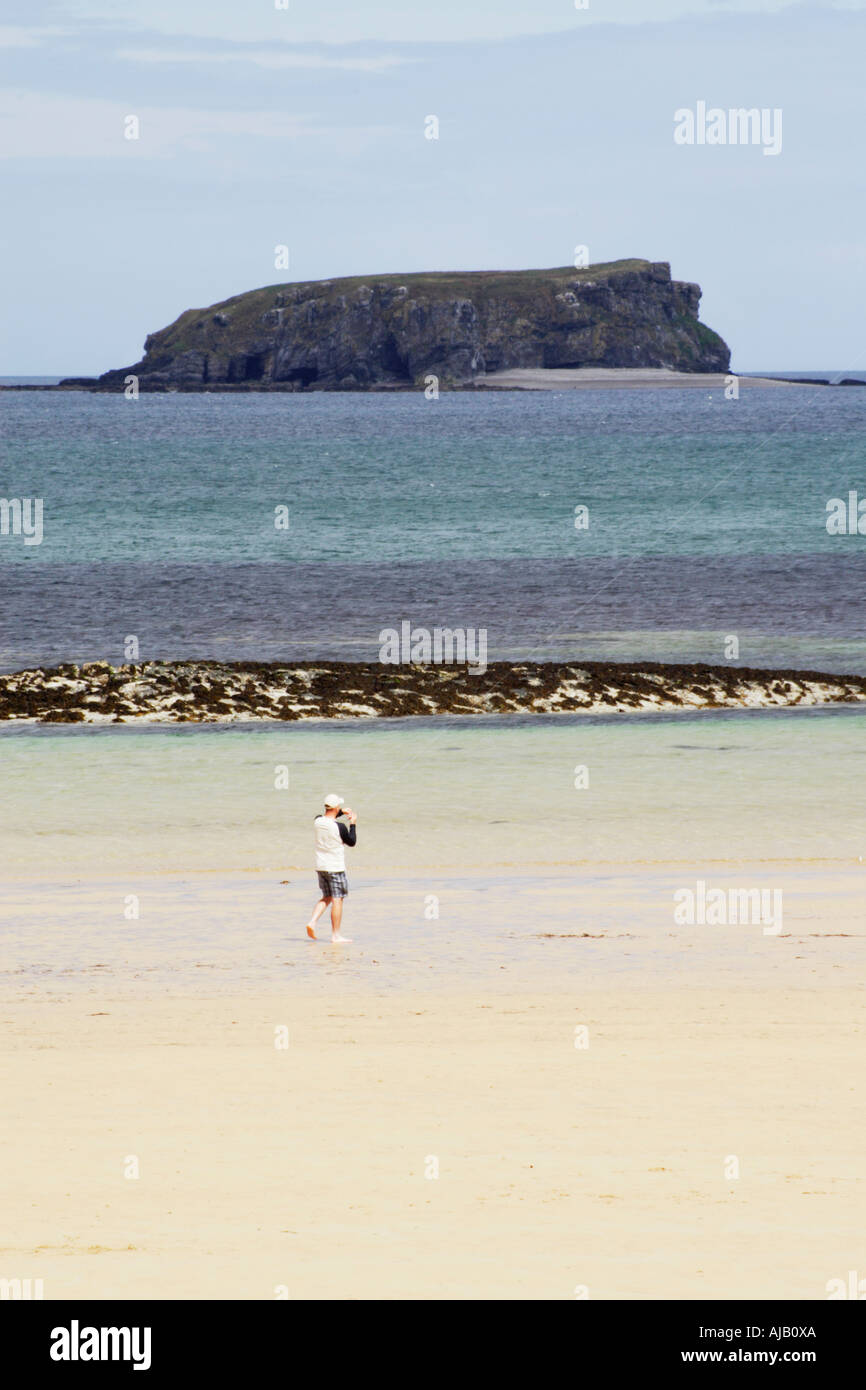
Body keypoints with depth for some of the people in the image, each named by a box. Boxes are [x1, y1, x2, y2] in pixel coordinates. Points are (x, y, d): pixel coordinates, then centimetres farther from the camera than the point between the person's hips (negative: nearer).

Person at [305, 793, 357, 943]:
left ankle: (312, 922, -1)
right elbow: (352, 842, -5)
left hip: (320, 867, 6)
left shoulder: (317, 821, -2)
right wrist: (352, 824, 2)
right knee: (337, 900, 1)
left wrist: (341, 812, 19)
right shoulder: (339, 827, -20)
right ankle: (336, 934, 3)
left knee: (326, 898, 18)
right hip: (335, 868, -6)